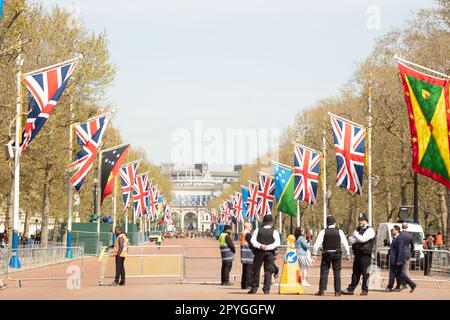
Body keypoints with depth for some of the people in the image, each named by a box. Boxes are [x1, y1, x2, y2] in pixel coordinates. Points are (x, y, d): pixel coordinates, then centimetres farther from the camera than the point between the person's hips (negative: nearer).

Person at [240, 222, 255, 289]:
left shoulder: (242, 234, 17)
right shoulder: (248, 234, -13)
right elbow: (251, 244, -16)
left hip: (244, 254, 10)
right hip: (249, 254, -10)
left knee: (244, 270, 12)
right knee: (249, 270, -7)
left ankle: (243, 285, 14)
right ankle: (249, 284, -8)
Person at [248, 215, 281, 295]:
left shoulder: (258, 230, 2)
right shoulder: (274, 232, -3)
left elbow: (253, 240, -6)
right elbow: (277, 242, -15)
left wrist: (260, 246, -14)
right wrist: (268, 247, -16)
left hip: (259, 252, 1)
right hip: (270, 253, -1)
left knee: (256, 270, 9)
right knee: (268, 271, 3)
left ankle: (254, 289, 8)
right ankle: (266, 289, -2)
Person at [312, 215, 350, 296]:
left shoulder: (323, 232, -4)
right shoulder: (339, 232, -1)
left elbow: (317, 243, -8)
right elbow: (345, 244, 0)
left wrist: (314, 254, -2)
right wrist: (348, 254, 8)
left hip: (326, 254, -1)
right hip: (337, 254, 1)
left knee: (324, 272, 4)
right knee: (337, 273, 6)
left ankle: (322, 290, -1)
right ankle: (337, 291, 3)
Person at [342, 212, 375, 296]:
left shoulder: (369, 230, -5)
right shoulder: (358, 229, 18)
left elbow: (363, 239, -19)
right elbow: (352, 240, 9)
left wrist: (356, 235, -3)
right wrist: (359, 238, -9)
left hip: (365, 255, -7)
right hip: (357, 254, 7)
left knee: (365, 273, -3)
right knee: (355, 272, 10)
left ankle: (365, 290, 4)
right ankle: (350, 289, 12)